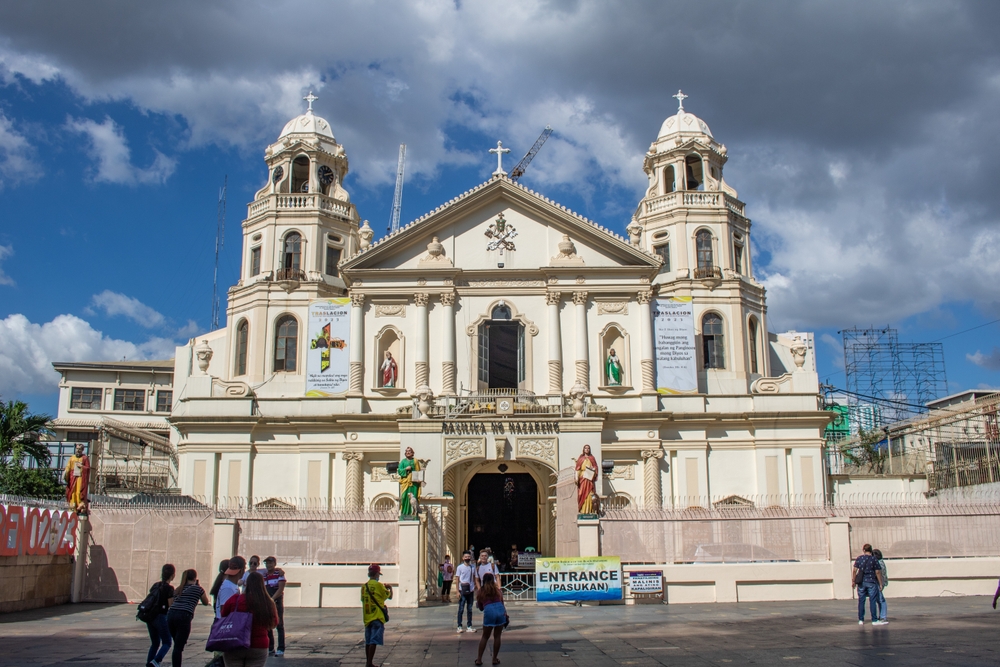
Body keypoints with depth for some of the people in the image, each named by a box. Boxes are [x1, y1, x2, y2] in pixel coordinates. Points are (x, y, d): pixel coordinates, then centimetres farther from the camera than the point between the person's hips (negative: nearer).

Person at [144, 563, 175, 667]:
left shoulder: (155, 585, 10)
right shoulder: (169, 588, -10)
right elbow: (171, 607, -10)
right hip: (160, 617, -7)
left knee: (155, 643, 17)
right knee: (166, 643, 3)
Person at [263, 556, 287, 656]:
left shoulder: (279, 573, -4)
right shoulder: (264, 576, 13)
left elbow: (280, 589, -12)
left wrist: (272, 599, -19)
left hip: (277, 602, -6)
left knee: (279, 625, -2)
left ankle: (281, 649, -1)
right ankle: (270, 648, 15)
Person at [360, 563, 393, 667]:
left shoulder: (364, 586, 8)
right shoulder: (378, 585, -9)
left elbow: (363, 601, 15)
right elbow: (389, 596, 1)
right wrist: (390, 588, 18)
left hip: (367, 618, 7)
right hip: (377, 617, -7)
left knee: (368, 641, 12)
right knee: (374, 641, -7)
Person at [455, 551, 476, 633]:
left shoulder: (473, 567, 8)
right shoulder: (460, 567, -3)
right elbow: (457, 579, -3)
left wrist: (475, 588, 7)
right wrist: (458, 591, -9)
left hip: (470, 590, 4)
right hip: (462, 591, -4)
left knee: (470, 609, 8)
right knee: (461, 609, -1)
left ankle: (469, 626, 14)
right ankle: (459, 626, 4)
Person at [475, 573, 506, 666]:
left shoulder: (480, 591, 16)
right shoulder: (497, 589, 19)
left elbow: (480, 608, 21)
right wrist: (505, 613, 26)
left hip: (489, 611, -1)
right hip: (501, 610, 1)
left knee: (485, 637, 12)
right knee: (497, 636, 12)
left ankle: (479, 659, 12)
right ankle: (495, 659, 16)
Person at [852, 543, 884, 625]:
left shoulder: (859, 558, 2)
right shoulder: (874, 559, -5)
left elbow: (854, 570, 0)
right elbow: (878, 572, -6)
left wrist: (853, 581, 8)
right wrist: (880, 583, 1)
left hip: (861, 582, 3)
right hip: (871, 582, -2)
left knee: (861, 601, 7)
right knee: (872, 601, 0)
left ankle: (861, 620, 10)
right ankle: (874, 620, 0)